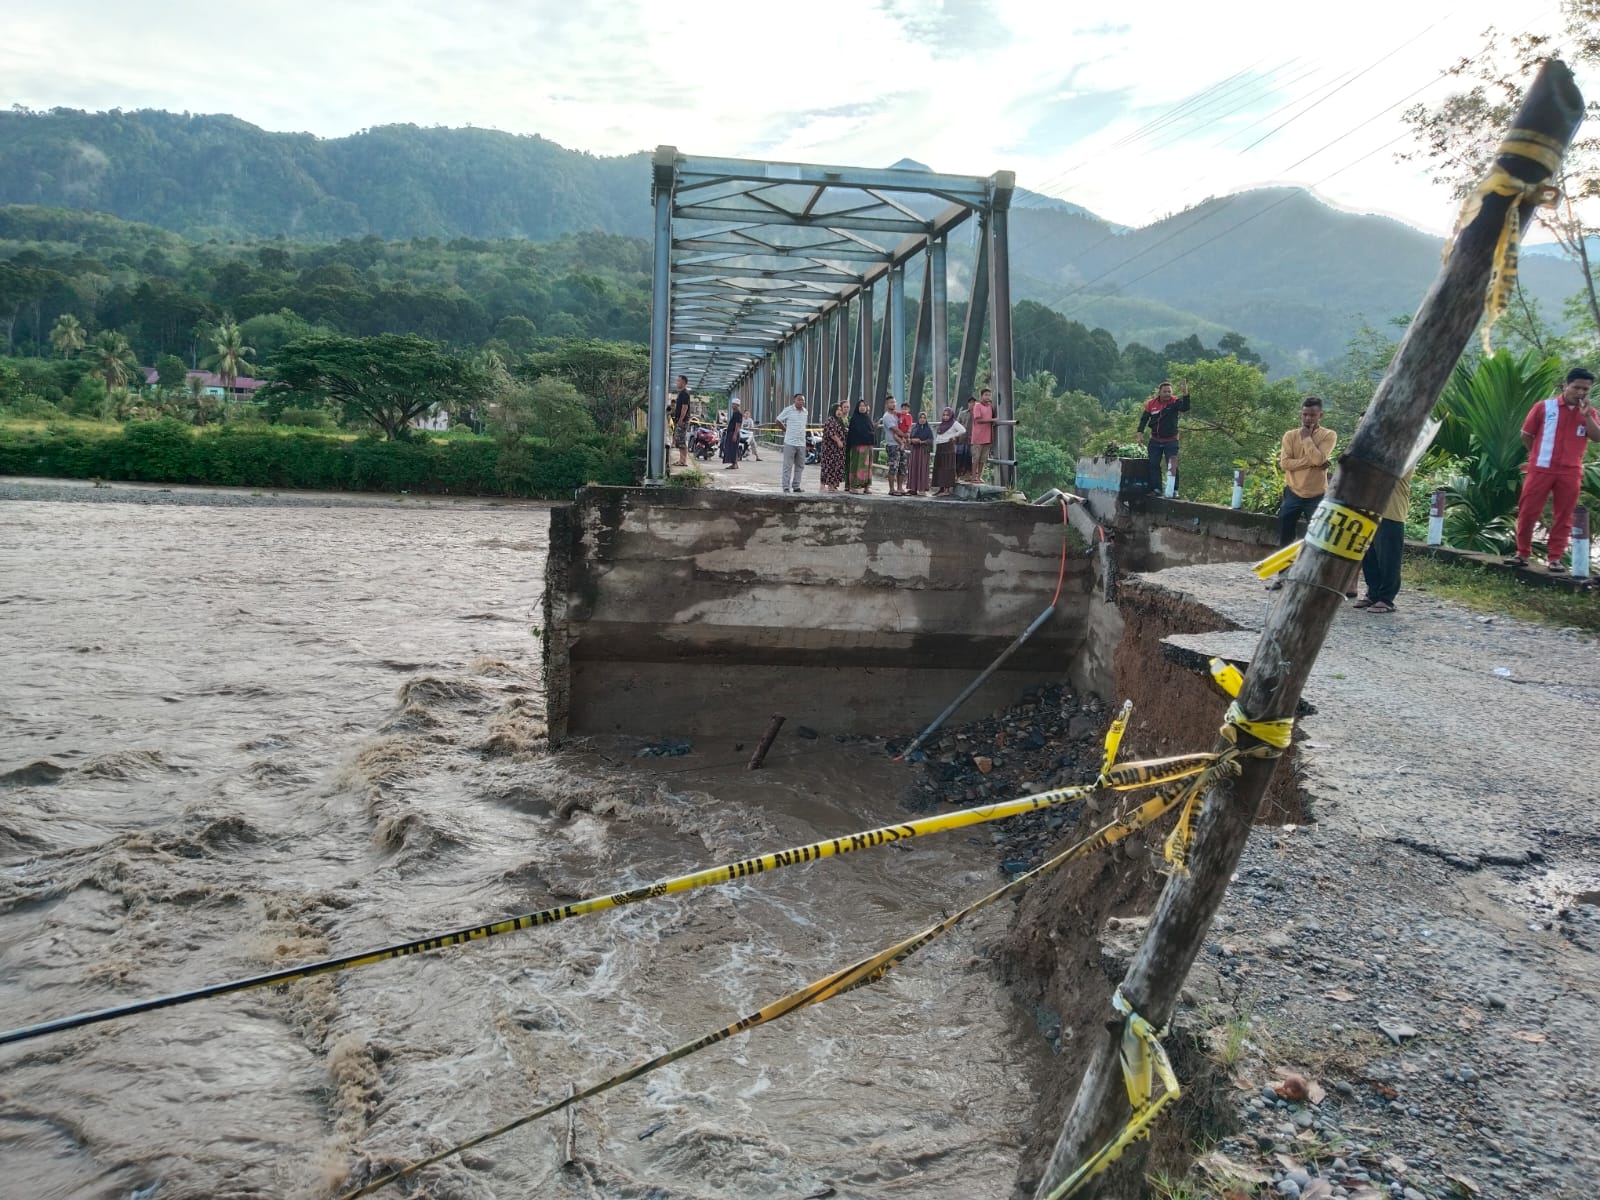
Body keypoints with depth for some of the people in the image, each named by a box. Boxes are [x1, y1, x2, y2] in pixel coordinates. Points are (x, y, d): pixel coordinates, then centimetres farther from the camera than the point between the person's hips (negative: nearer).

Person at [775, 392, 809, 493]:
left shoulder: (805, 411, 11)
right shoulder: (788, 410, -5)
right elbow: (778, 421, 3)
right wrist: (786, 430, 8)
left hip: (801, 443, 6)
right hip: (790, 442, -6)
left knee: (800, 466, 8)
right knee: (788, 466, -4)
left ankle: (796, 486, 16)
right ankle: (786, 487, -1)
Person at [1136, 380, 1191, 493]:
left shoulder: (1175, 402, -9)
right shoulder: (1151, 403, -2)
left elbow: (1185, 408, -28)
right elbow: (1144, 419, 5)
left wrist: (1185, 394, -41)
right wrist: (1140, 433, -3)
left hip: (1171, 441, -3)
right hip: (1155, 441, 3)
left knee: (1172, 466, -7)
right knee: (1154, 465, 5)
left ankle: (1174, 490, -4)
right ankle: (1156, 489, 13)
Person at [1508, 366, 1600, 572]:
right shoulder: (1544, 407, 0)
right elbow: (1526, 435, 6)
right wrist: (1539, 455, 8)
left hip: (1570, 472, 2)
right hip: (1541, 469, -2)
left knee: (1563, 516, 3)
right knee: (1528, 511, -1)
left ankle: (1554, 558, 7)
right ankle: (1522, 553, 10)